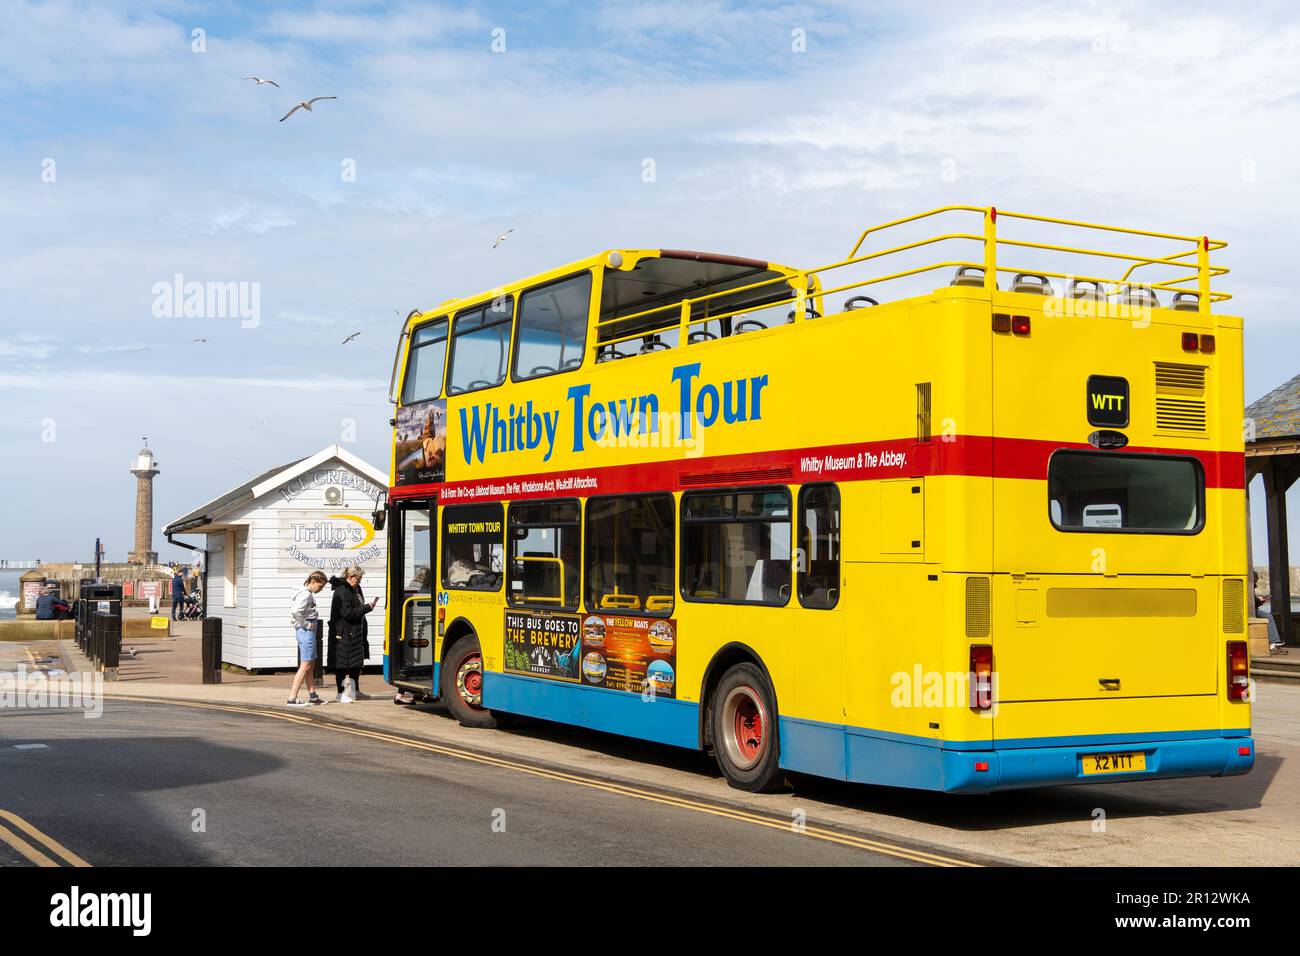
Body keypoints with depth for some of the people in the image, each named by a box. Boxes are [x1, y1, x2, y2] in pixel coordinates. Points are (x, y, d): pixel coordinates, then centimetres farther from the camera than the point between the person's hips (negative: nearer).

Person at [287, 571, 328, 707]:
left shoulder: (308, 594, 13)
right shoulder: (306, 594, -16)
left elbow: (292, 610, 22)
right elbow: (296, 612, -29)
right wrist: (305, 624, -18)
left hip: (308, 631, 10)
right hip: (306, 631, -10)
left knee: (311, 665, 16)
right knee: (305, 666, -7)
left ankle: (312, 696, 24)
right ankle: (292, 698, -7)